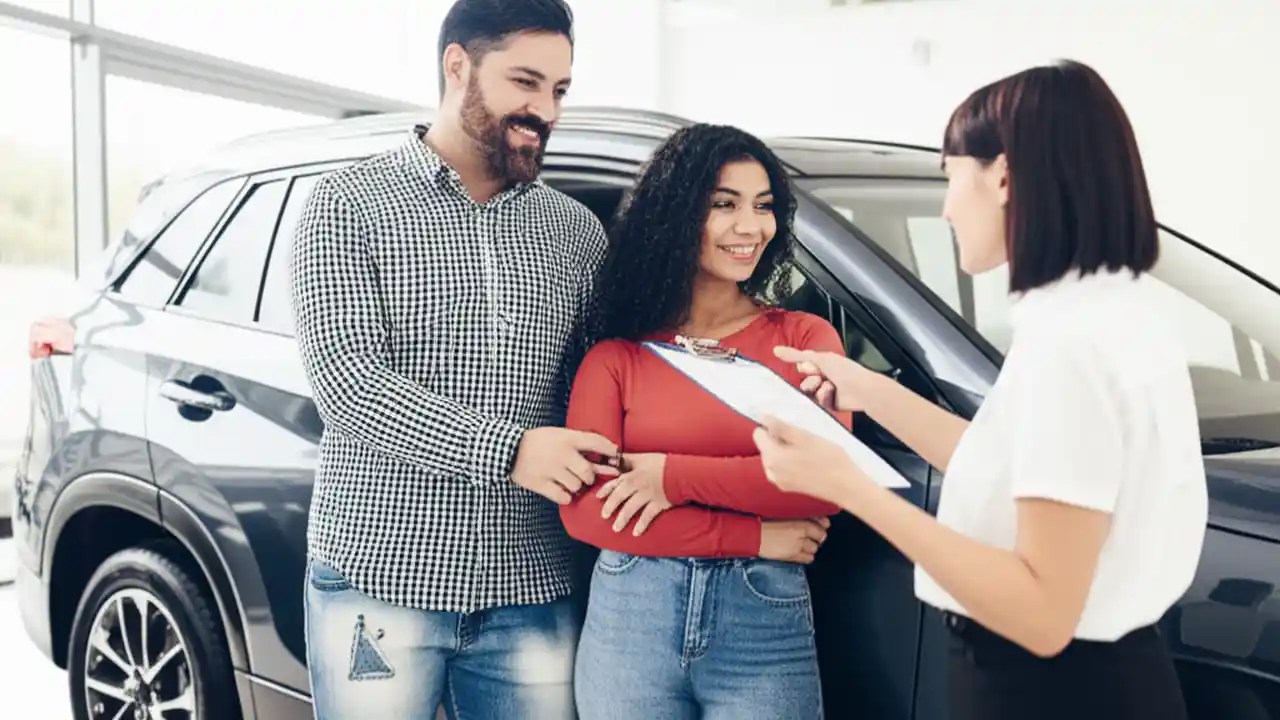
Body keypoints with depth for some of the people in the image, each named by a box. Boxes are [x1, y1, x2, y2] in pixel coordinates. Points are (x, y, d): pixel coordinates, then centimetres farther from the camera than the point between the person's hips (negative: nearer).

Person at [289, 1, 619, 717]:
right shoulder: (350, 203, -2)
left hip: (531, 593, 3)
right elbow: (348, 384, -13)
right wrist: (506, 450, -22)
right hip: (379, 578, -3)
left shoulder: (577, 231, 9)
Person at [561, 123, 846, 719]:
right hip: (627, 620, 0)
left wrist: (677, 477, -12)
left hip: (767, 624, 0)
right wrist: (753, 536, -12)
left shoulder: (805, 338, 3)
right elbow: (583, 509, -8)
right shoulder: (615, 356, 2)